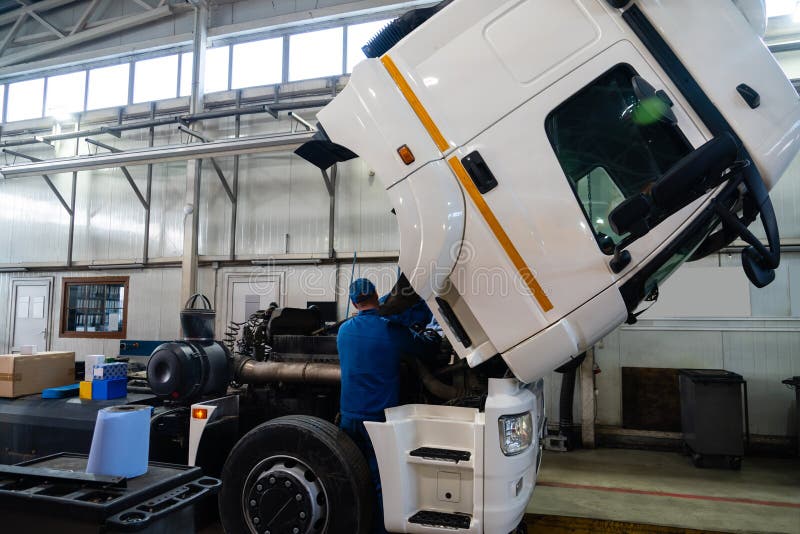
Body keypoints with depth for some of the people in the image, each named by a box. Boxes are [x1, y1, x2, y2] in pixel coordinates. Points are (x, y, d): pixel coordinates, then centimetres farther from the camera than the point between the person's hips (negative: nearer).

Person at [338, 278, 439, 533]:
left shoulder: (344, 330, 3)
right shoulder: (391, 331, -13)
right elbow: (428, 348, -2)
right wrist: (435, 337, 23)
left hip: (349, 416, 5)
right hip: (378, 418, -5)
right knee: (378, 481, 4)